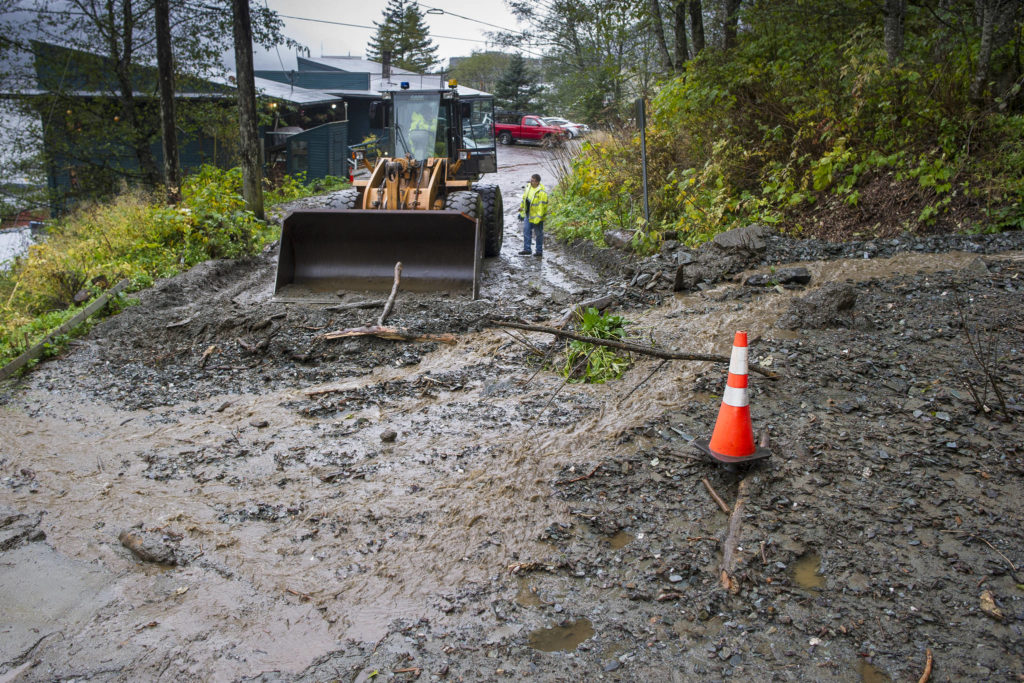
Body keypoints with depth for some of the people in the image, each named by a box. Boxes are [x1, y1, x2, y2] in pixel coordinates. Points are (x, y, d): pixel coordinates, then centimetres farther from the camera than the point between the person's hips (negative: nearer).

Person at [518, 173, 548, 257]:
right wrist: (521, 208, 20)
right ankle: (527, 249, 13)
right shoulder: (529, 187, 5)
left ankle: (539, 251, 14)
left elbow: (541, 206, -22)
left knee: (538, 233, 4)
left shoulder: (541, 192, -20)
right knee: (526, 231, 6)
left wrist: (538, 219, -24)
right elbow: (524, 198, 17)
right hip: (528, 214, 7)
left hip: (536, 216, -7)